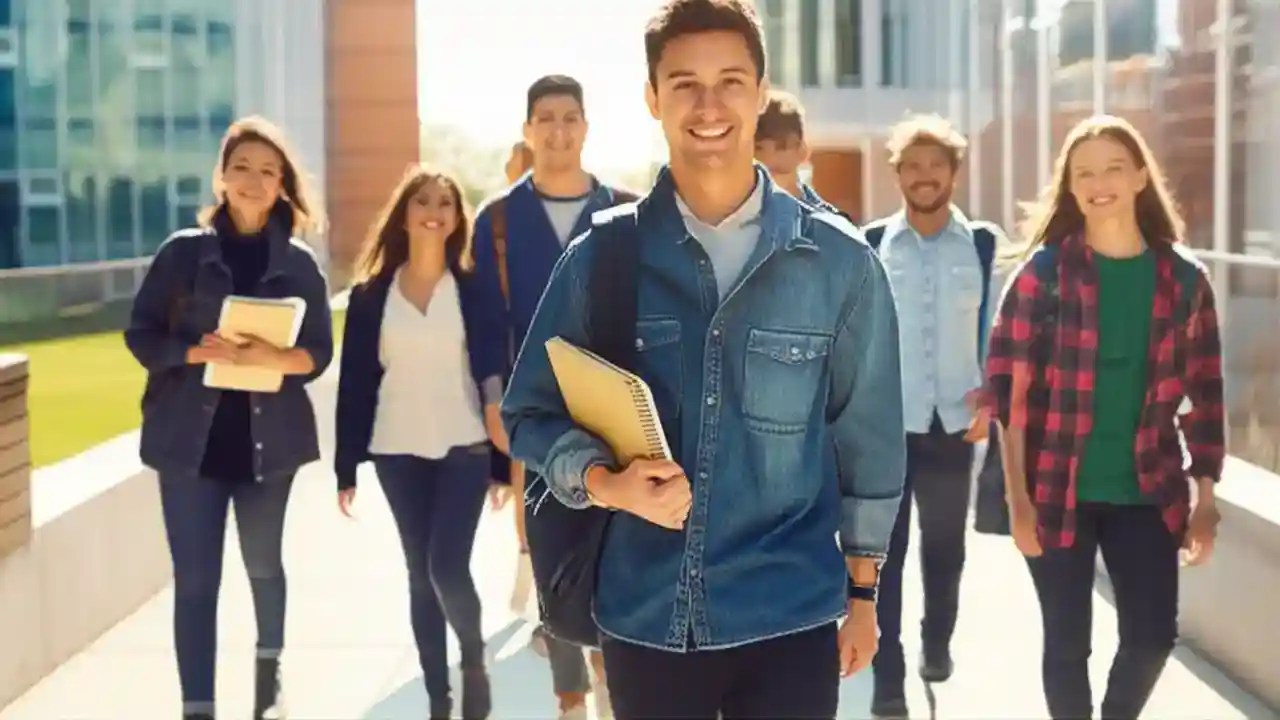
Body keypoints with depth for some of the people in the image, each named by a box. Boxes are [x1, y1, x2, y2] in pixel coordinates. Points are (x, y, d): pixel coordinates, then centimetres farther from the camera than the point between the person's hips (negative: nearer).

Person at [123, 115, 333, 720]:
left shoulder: (299, 263, 3)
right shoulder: (183, 251, 0)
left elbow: (319, 352, 2)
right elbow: (141, 334, -1)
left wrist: (275, 357, -19)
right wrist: (198, 352, -18)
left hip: (268, 436, 2)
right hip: (191, 435, -1)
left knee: (263, 563, 17)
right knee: (195, 577, -4)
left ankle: (269, 671, 40)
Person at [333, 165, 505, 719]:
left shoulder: (474, 288, 1)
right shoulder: (371, 293, 4)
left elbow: (495, 367, -2)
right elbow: (355, 381, 5)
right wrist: (347, 467, 3)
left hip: (463, 448, -2)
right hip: (398, 453, 2)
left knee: (448, 569, -13)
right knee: (420, 575, 7)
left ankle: (474, 662, 14)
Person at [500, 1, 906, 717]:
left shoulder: (839, 260, -1)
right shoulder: (602, 254, -1)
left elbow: (869, 437, 6)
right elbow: (533, 414, 2)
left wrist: (862, 592, 8)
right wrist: (605, 481, -18)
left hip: (789, 618, -1)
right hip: (643, 616, 1)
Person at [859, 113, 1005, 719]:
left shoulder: (984, 244, 3)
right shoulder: (869, 245, 2)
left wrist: (989, 387, -8)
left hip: (953, 420, 1)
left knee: (945, 543, 15)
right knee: (883, 549, -1)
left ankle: (937, 642, 38)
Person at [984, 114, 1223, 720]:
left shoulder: (1183, 277, 2)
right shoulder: (1043, 270, -5)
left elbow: (1204, 393, 6)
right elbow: (1009, 386, -7)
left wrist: (1206, 498, 4)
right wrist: (1018, 497, -11)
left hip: (1147, 493, 2)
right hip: (1058, 492, -2)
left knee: (1153, 636, 5)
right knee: (1067, 642, 5)